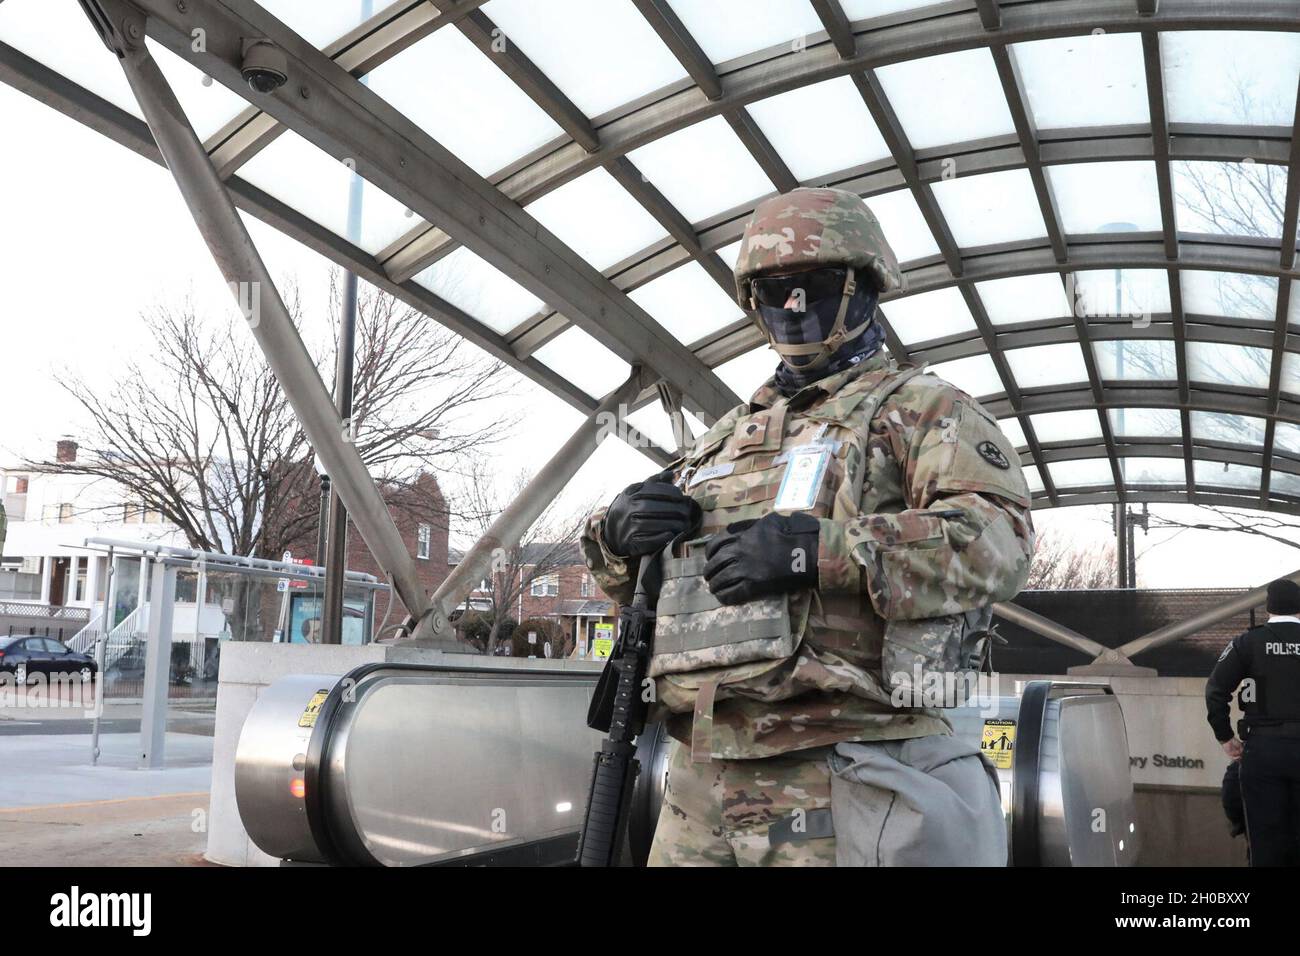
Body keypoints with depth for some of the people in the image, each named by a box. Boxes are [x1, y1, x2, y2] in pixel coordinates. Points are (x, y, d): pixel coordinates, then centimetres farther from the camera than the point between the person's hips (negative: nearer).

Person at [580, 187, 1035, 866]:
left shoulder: (918, 409, 4)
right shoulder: (727, 435, 22)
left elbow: (998, 536, -14)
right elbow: (637, 578, 25)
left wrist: (823, 550, -24)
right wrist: (619, 532, 1)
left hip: (835, 777, -6)